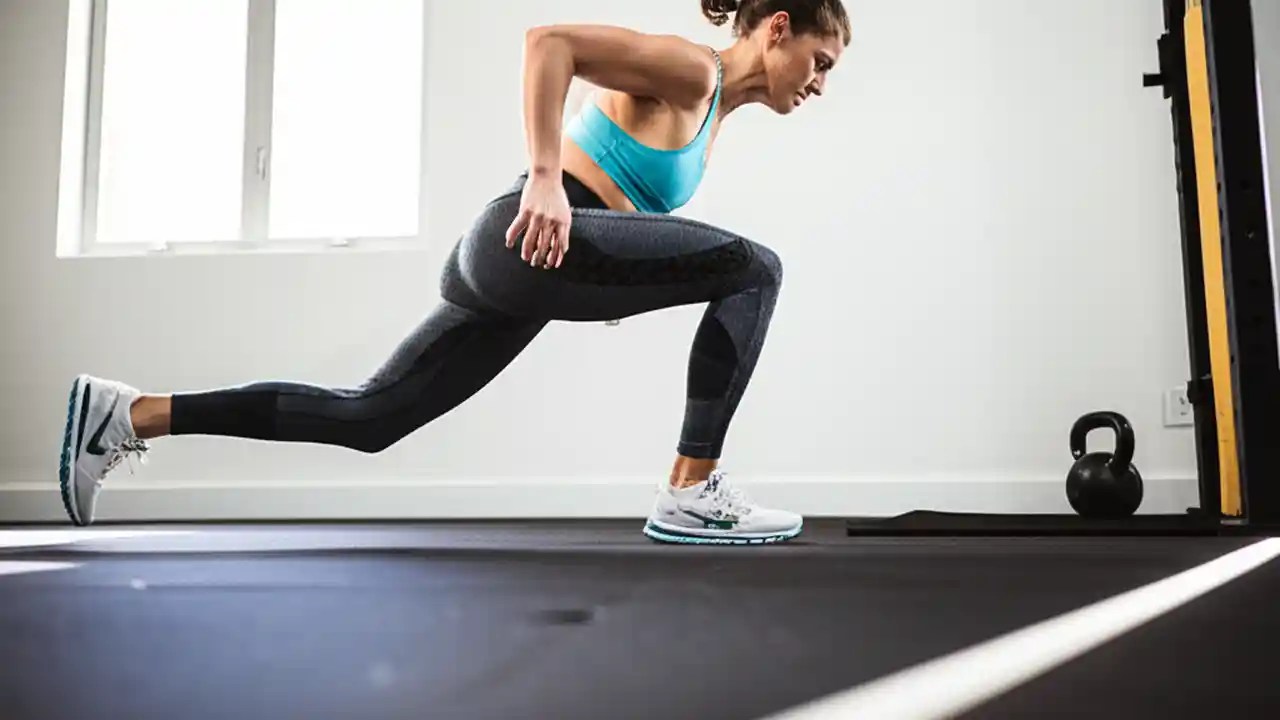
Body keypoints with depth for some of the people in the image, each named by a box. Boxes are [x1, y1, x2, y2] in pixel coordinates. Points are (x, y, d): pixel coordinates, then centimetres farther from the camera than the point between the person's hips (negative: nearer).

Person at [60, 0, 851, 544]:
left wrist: (623, 283, 23)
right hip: (532, 240, -10)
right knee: (755, 269, -13)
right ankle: (693, 496, -13)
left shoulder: (711, 111, 24)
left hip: (508, 259, 10)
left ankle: (128, 414, 13)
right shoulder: (688, 70, -5)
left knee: (363, 417, 10)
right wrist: (545, 180, -24)